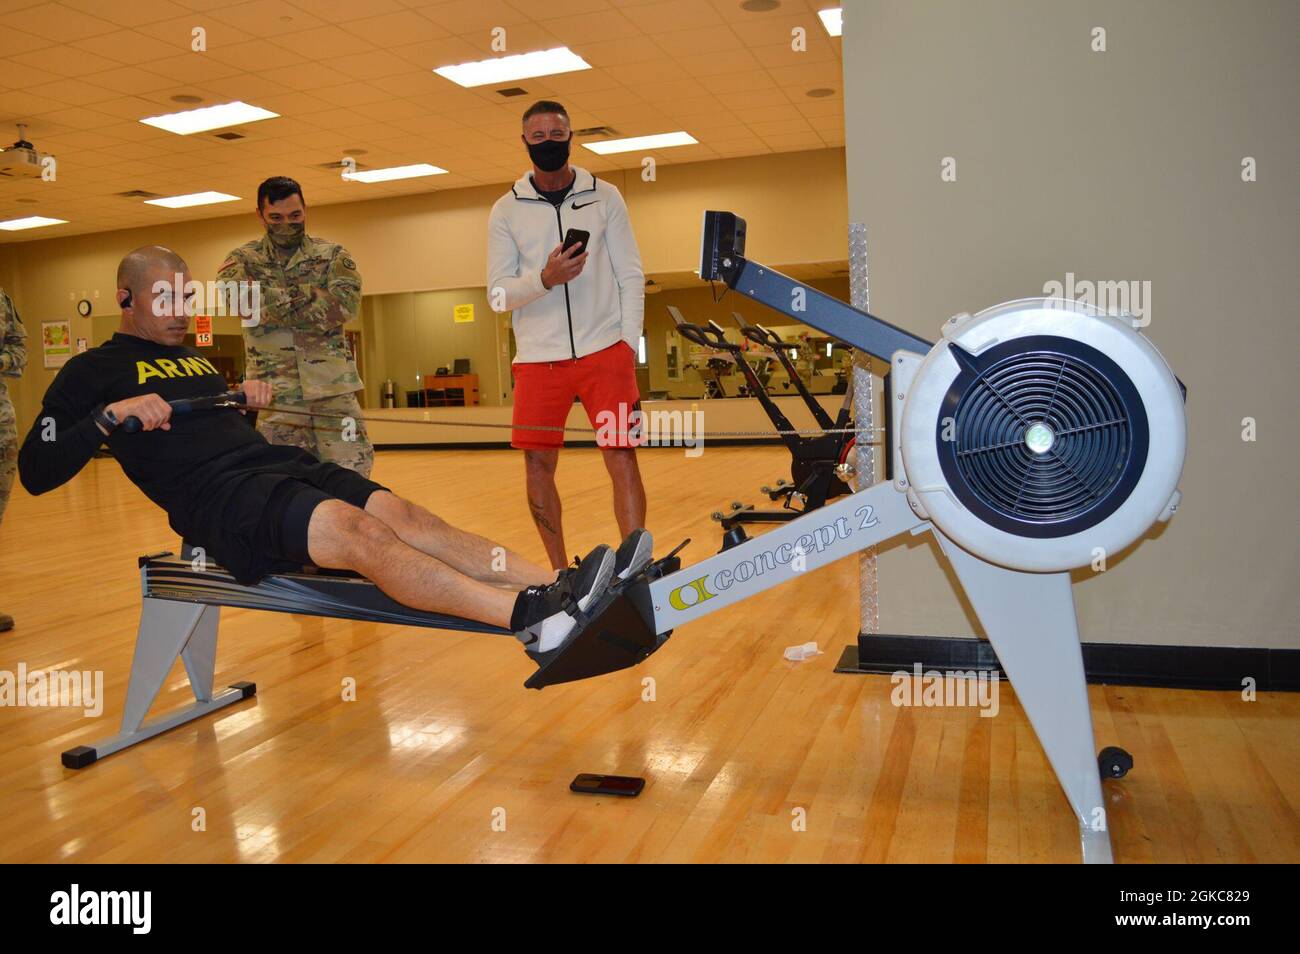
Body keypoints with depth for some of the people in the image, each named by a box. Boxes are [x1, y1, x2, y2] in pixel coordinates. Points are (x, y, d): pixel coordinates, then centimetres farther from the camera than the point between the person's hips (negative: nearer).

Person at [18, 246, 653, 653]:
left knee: (400, 515, -18)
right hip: (213, 497, -7)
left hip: (276, 462, 7)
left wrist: (246, 400, 15)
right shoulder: (95, 372, 7)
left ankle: (556, 588, -33)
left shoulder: (193, 358, 27)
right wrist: (113, 414, -16)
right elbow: (36, 471, -2)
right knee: (360, 531, -32)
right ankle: (527, 617, -46)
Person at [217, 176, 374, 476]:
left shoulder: (333, 255, 8)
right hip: (274, 393, 0)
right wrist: (306, 295, -16)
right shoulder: (244, 259, 9)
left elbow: (347, 304, -11)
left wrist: (272, 304, -12)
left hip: (333, 387, 0)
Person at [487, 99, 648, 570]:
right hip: (538, 357, 2)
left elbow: (630, 276, 5)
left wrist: (629, 344, -6)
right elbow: (498, 293, 3)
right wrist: (544, 278, -16)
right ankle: (560, 573, 18)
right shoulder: (506, 209, 8)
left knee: (622, 459, -6)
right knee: (538, 466, 4)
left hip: (604, 351, -1)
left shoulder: (605, 197, 8)